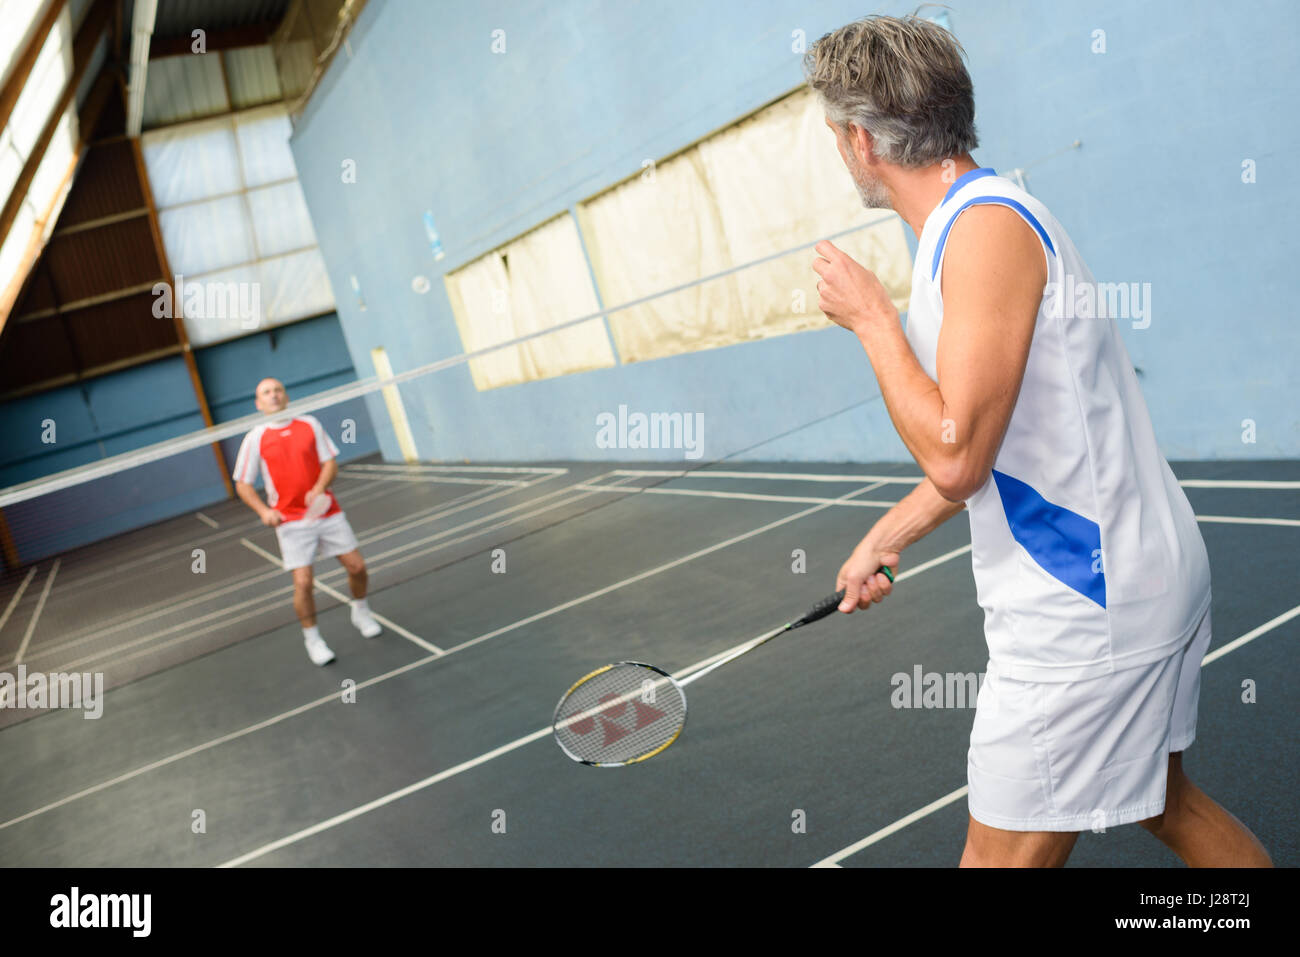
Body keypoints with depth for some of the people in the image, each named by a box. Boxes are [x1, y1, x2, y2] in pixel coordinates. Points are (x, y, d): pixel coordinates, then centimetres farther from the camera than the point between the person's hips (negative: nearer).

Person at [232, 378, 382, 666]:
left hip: (326, 511, 2)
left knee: (357, 567, 3)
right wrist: (263, 510, -12)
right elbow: (242, 483, 4)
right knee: (303, 582, -9)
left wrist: (320, 488, -17)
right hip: (291, 520, -2)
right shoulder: (255, 439, -1)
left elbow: (330, 462, 2)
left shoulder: (310, 425, 3)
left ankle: (361, 612, 33)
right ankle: (311, 637, 14)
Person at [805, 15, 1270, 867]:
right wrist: (887, 538, 20)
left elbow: (955, 456, -26)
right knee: (1164, 801, 26)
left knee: (1004, 853, 3)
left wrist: (870, 316, -15)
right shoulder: (968, 226, 11)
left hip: (1087, 613, -10)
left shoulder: (987, 227, -20)